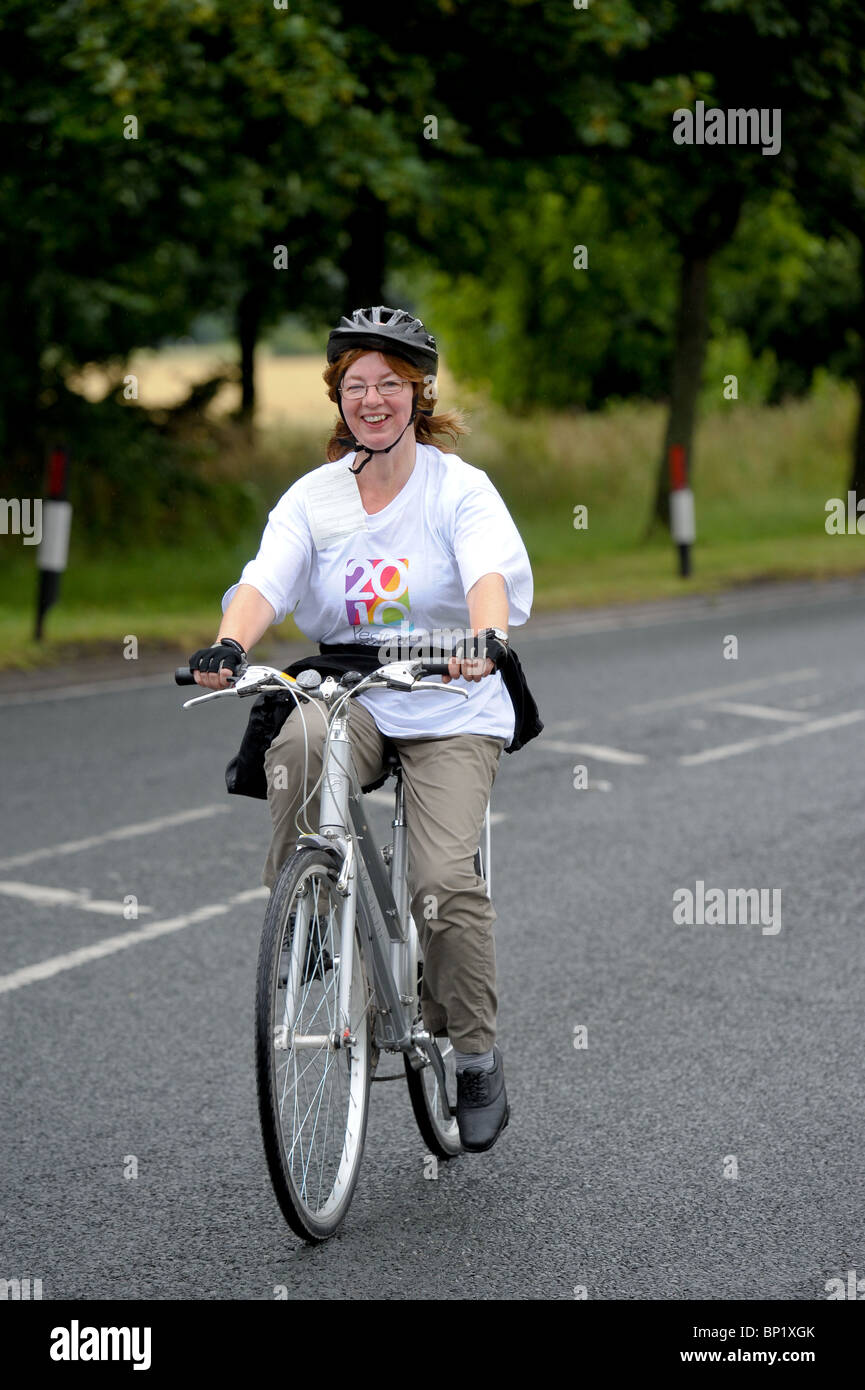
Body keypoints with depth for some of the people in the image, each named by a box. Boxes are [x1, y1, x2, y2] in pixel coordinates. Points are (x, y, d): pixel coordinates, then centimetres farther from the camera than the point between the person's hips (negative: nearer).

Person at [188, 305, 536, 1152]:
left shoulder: (461, 488, -3)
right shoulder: (313, 497, 5)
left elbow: (490, 575, -22)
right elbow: (265, 581, -10)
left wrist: (487, 639, -44)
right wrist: (230, 646, -33)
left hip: (452, 708, -2)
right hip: (351, 695, 2)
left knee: (443, 880, -19)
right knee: (297, 742, -34)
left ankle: (476, 1052, 4)